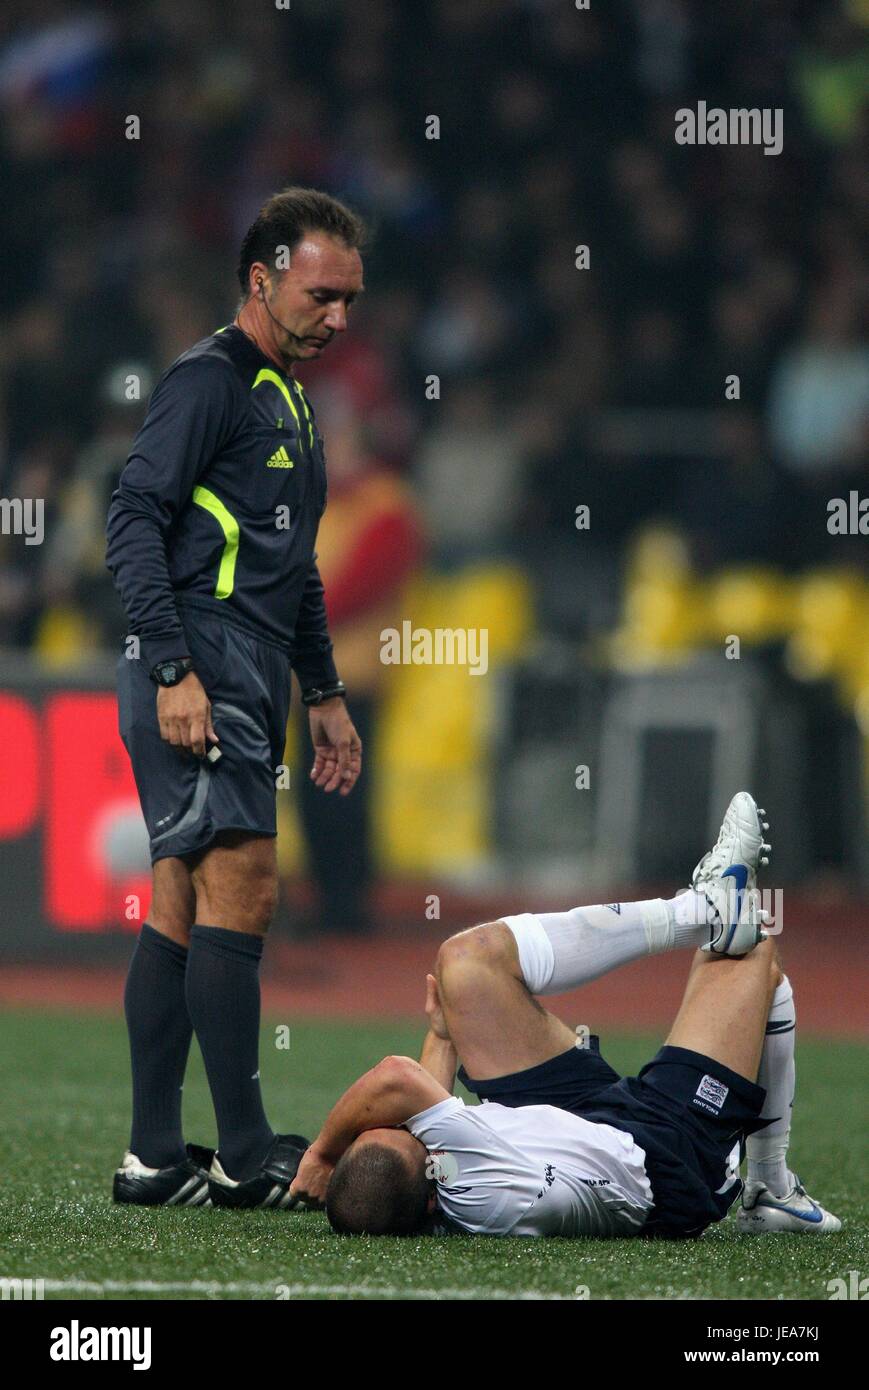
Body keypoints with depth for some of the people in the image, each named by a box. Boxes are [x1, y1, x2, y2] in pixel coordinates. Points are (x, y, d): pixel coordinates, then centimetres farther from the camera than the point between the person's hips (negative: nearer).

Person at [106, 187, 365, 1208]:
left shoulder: (289, 400, 23)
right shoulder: (209, 380, -7)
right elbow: (135, 522, -15)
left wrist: (324, 693, 27)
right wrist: (174, 673, -22)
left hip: (247, 683, 10)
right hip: (201, 676, -10)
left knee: (182, 910, 7)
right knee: (240, 888, -14)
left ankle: (155, 1158, 7)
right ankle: (249, 1160, -15)